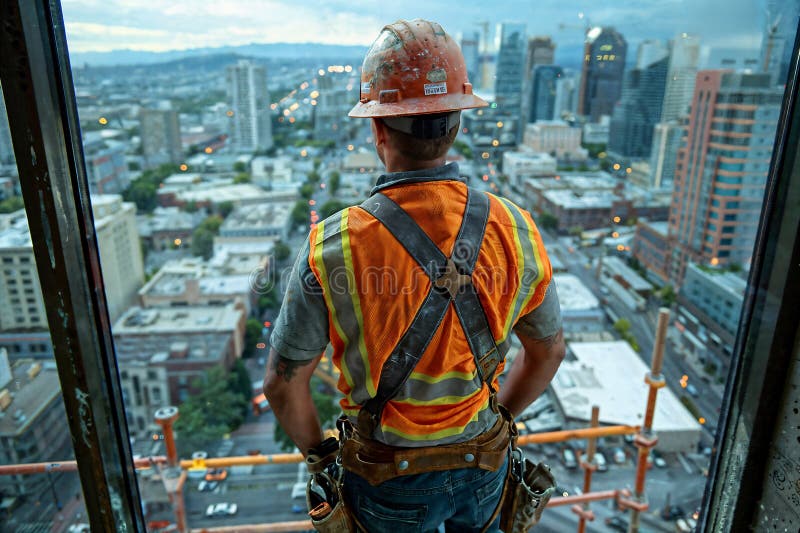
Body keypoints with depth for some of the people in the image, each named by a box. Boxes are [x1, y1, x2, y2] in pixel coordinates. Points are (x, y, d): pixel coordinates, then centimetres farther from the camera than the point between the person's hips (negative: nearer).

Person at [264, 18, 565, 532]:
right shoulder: (515, 231, -17)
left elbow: (284, 383, -16)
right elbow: (548, 352, -3)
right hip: (483, 462, 3)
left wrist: (318, 449, 4)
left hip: (389, 476, -2)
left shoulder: (332, 248, -26)